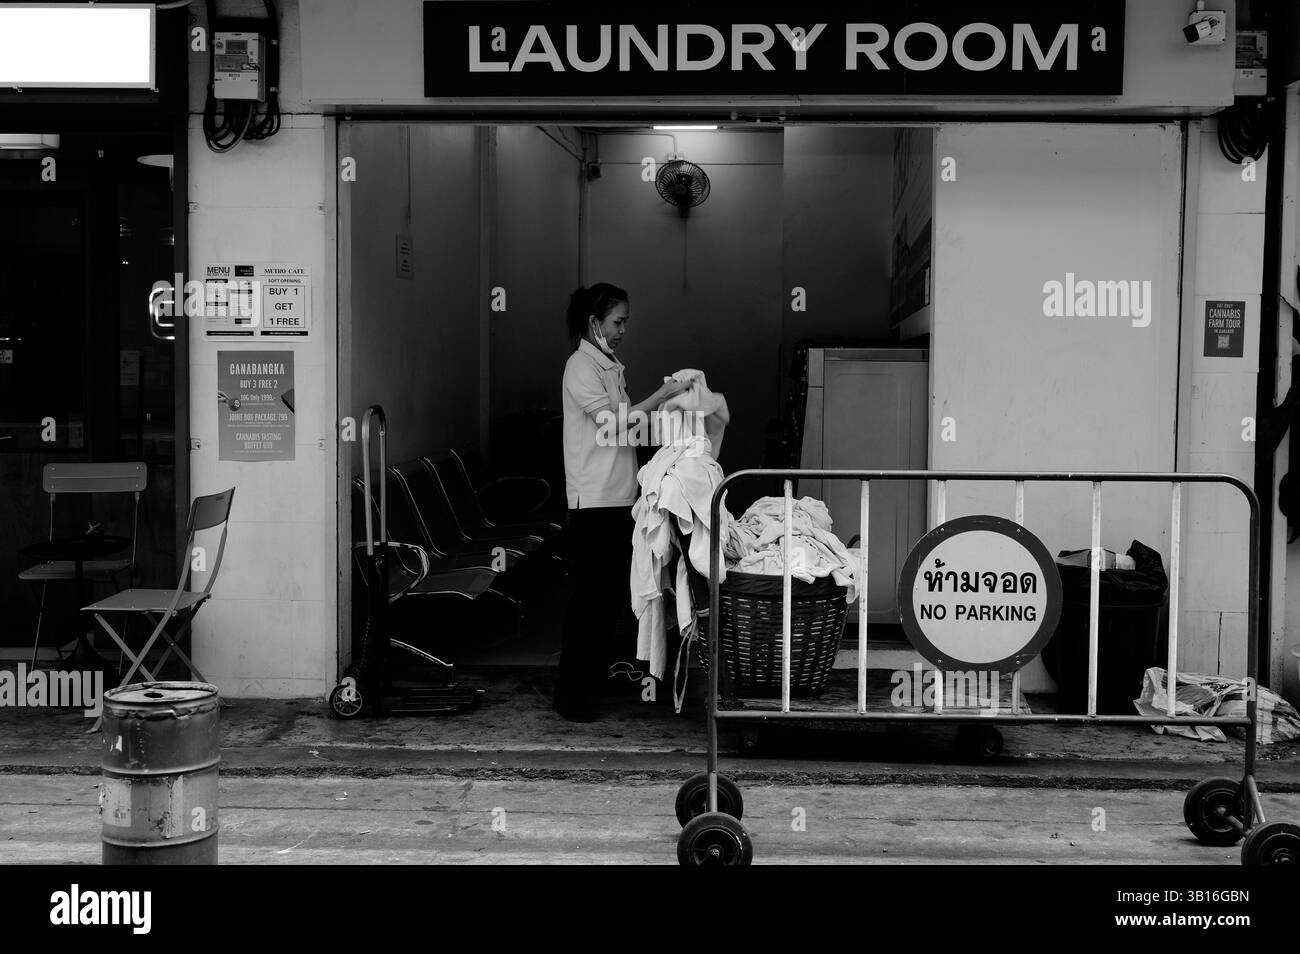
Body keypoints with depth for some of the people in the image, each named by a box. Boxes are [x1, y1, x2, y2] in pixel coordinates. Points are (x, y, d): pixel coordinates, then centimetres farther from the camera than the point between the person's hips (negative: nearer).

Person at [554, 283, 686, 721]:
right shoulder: (581, 366, -10)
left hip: (620, 496, 9)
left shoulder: (609, 366, 17)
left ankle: (597, 675, 23)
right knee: (588, 597, -6)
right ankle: (571, 692, 0)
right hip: (593, 500, -9)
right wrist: (663, 395, -13)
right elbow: (614, 425, -17)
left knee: (613, 593, 13)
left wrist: (665, 401, 7)